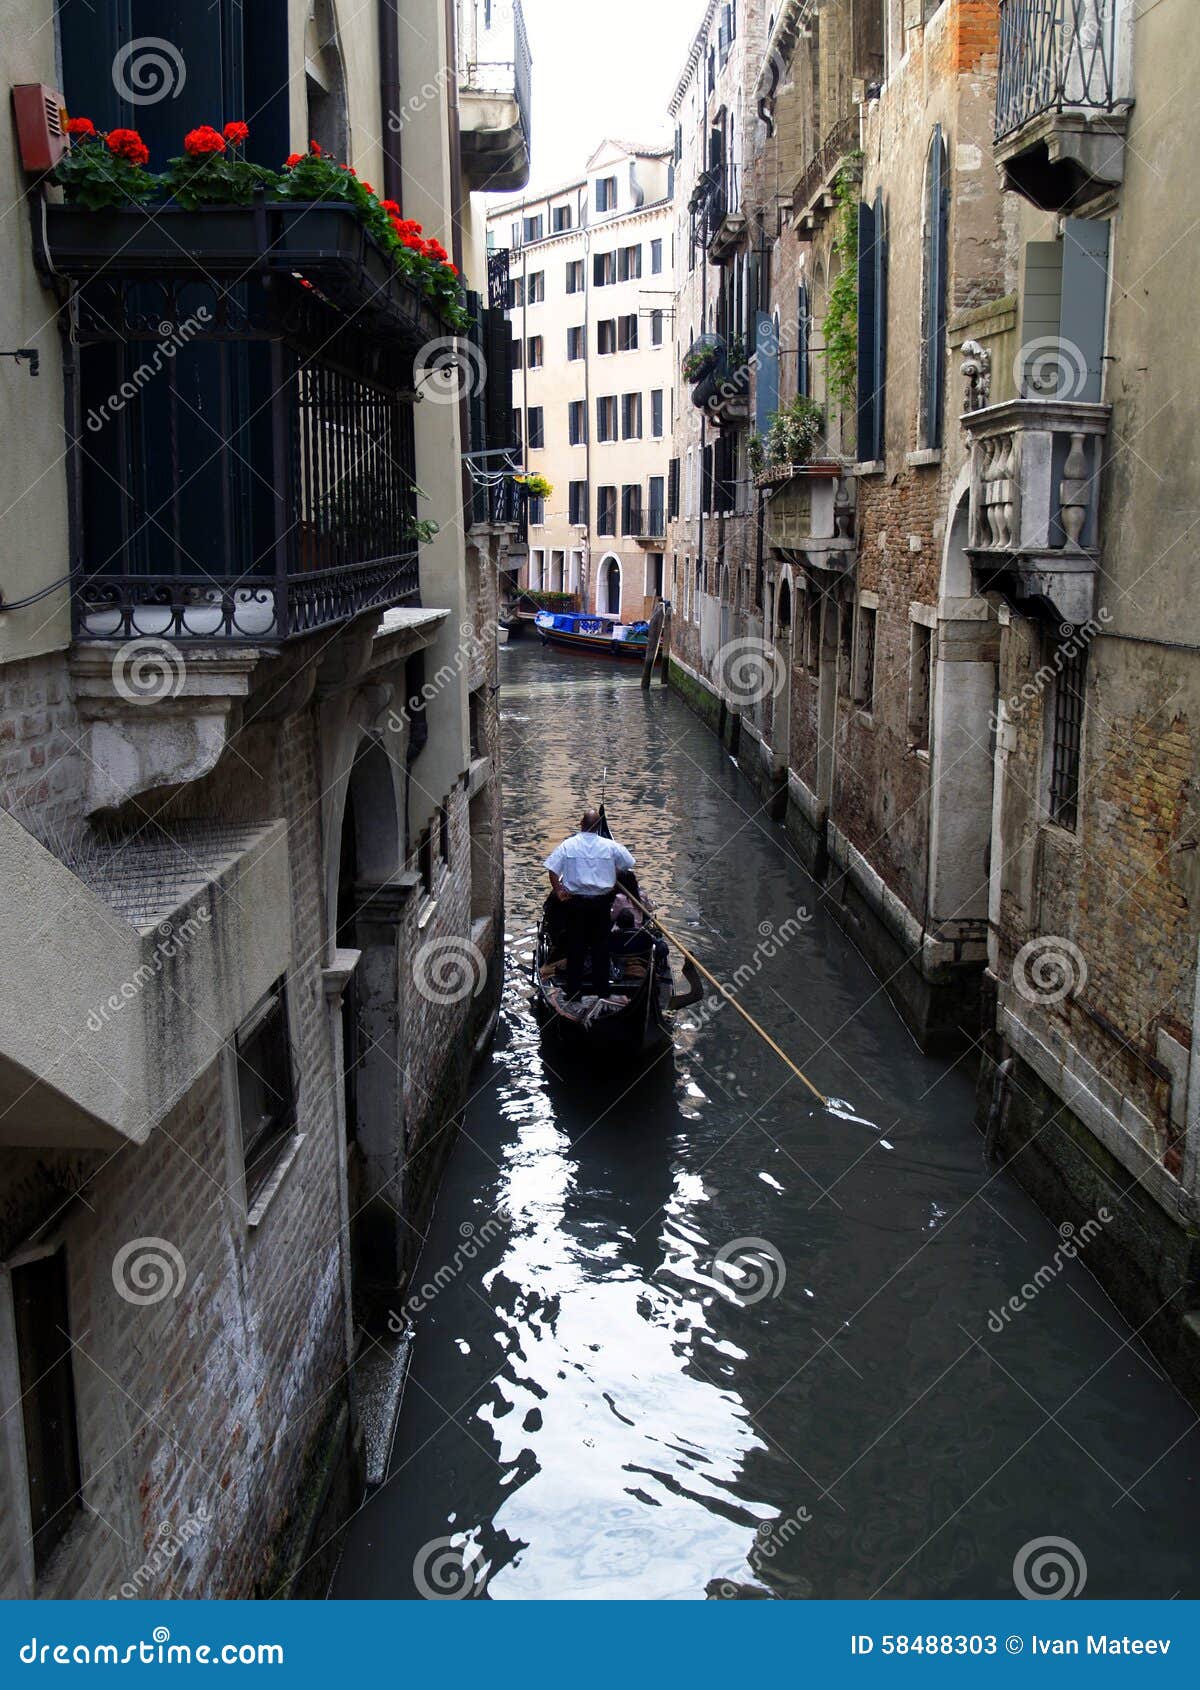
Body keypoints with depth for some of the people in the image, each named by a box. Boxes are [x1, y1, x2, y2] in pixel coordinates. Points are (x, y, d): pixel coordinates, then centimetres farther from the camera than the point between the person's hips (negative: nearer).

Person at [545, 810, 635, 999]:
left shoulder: (567, 845, -5)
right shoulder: (610, 846, -4)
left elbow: (552, 869, -8)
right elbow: (629, 863, 6)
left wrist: (559, 892, 2)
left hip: (574, 901, 0)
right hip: (601, 903, 0)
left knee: (575, 947, 8)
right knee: (601, 946, 9)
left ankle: (574, 991, 11)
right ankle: (602, 991, 13)